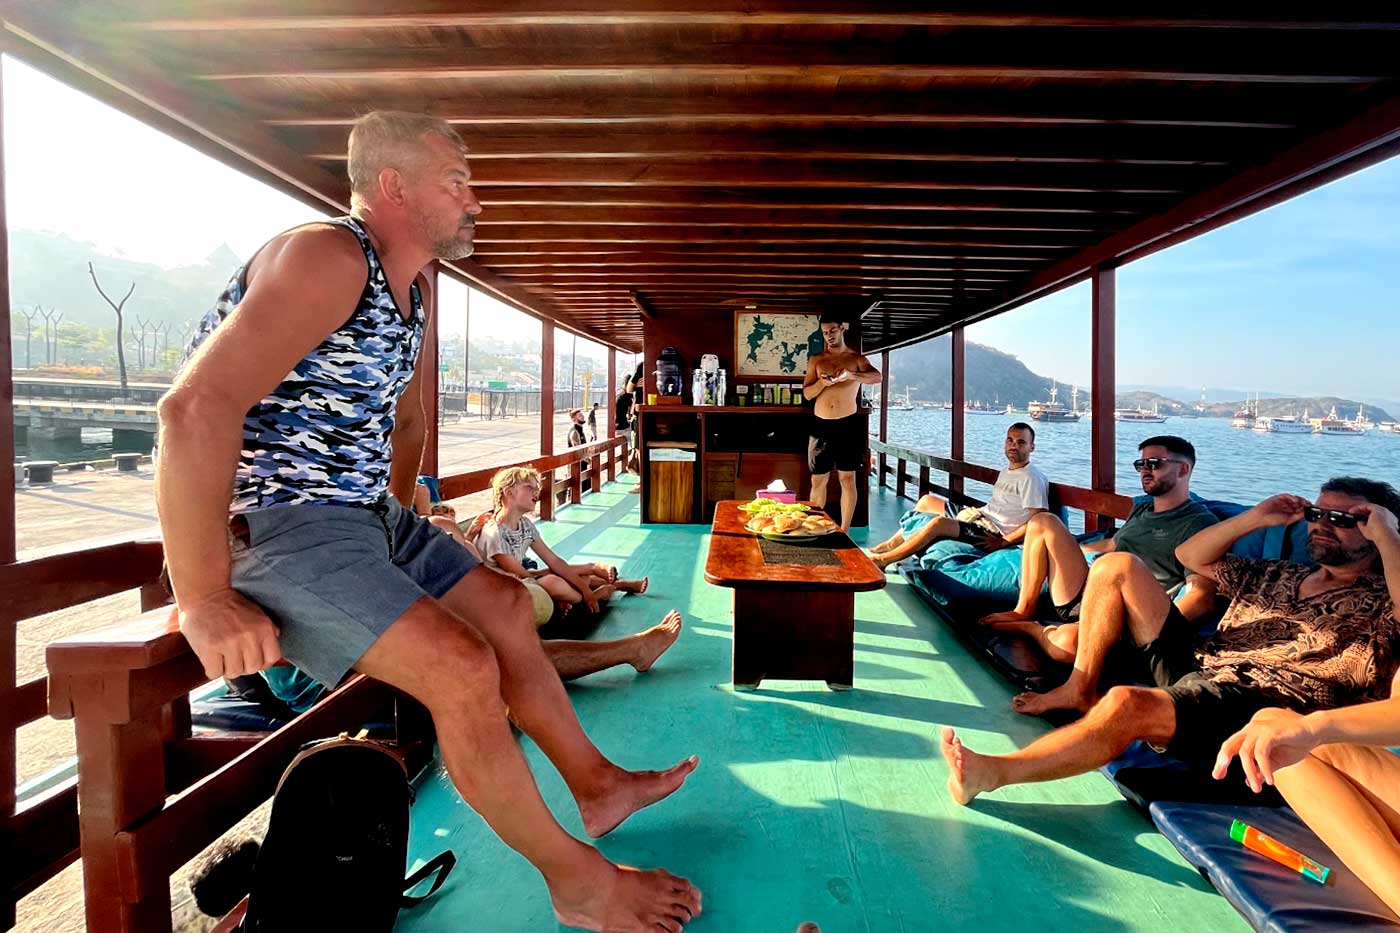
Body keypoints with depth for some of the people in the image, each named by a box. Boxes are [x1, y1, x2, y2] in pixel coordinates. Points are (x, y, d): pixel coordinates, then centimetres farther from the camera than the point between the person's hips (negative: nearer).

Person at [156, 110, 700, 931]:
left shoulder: (412, 288, 13)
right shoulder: (328, 257, -17)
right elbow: (197, 408, -29)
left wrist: (398, 522, 18)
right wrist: (204, 599, -26)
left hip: (365, 514, 10)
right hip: (270, 527, -10)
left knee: (505, 605, 12)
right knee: (462, 664, -22)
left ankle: (596, 783, 27)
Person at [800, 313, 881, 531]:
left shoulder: (856, 358, 4)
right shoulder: (816, 360, 11)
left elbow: (877, 377, -15)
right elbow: (806, 394, 6)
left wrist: (851, 375, -32)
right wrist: (822, 383, -15)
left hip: (847, 425, -2)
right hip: (821, 425, 2)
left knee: (847, 478, 0)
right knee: (818, 480, 5)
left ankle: (844, 532, 5)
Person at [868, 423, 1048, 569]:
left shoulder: (1032, 478, -13)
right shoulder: (1007, 472, 16)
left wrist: (1003, 542, -22)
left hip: (991, 534, -10)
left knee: (938, 522, -32)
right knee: (927, 500, 16)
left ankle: (882, 560, -22)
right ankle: (892, 543, 19)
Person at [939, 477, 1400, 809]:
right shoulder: (1278, 577, 29)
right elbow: (1189, 555, 30)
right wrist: (1255, 519, 21)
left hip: (1266, 707, -8)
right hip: (1195, 669, 8)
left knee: (1127, 703, -38)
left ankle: (993, 771, -35)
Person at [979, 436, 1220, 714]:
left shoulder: (1200, 522, -6)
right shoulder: (1141, 509, 21)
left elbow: (1203, 597, -18)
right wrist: (1064, 549, 51)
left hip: (1127, 616, -8)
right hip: (1083, 596, 8)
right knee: (1044, 522, 8)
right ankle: (1023, 612, 8)